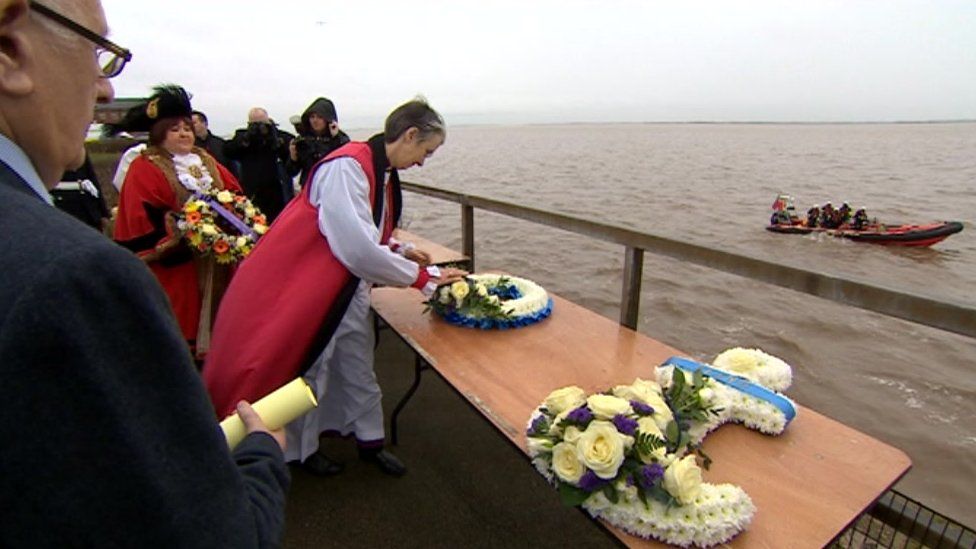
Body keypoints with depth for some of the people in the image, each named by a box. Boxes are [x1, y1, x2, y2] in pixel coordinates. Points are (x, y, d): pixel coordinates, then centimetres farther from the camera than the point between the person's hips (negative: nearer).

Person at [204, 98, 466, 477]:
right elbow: (357, 247, -32)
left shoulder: (382, 171, 3)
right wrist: (421, 277, -24)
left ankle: (370, 441, 32)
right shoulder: (346, 167, -26)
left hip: (347, 285, 9)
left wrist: (398, 249, -1)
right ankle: (303, 447, 34)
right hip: (302, 281, -8)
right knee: (305, 364, 11)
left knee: (358, 364, 16)